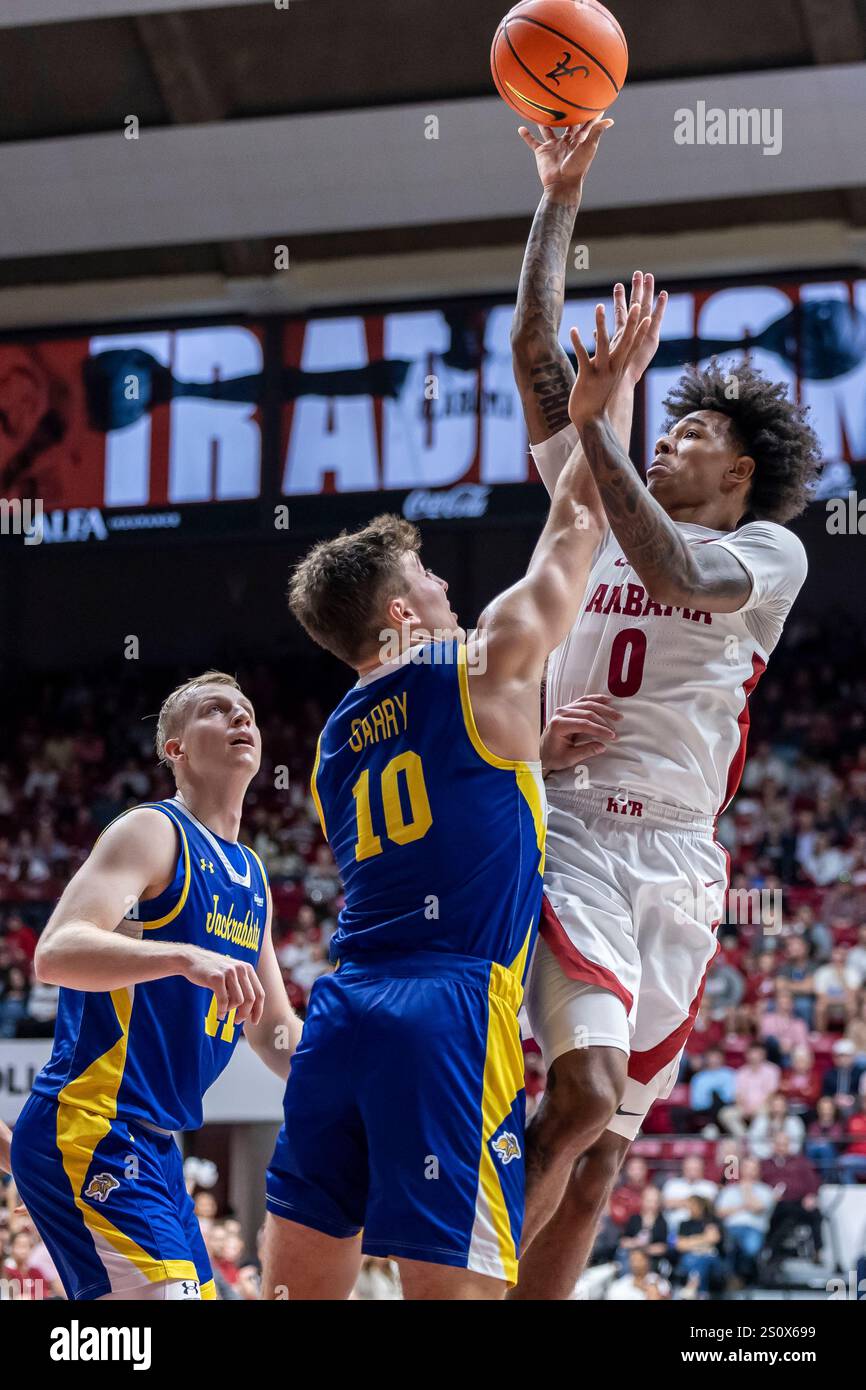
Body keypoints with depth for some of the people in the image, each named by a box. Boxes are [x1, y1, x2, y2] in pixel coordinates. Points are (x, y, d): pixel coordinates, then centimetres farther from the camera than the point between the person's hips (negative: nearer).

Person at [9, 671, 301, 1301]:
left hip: (151, 1146, 10)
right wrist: (186, 957, -36)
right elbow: (55, 953, -23)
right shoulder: (153, 832, -7)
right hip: (86, 1126, -10)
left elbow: (275, 1033, 26)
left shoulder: (250, 874, 19)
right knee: (165, 1295, -24)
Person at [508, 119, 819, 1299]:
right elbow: (534, 349, 12)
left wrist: (602, 420, -14)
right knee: (583, 1092, -21)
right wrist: (560, 197, 8)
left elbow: (679, 572, -15)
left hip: (676, 857, 1)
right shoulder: (601, 514, 16)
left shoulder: (773, 551, 9)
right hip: (569, 835, -1)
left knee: (606, 1142, 2)